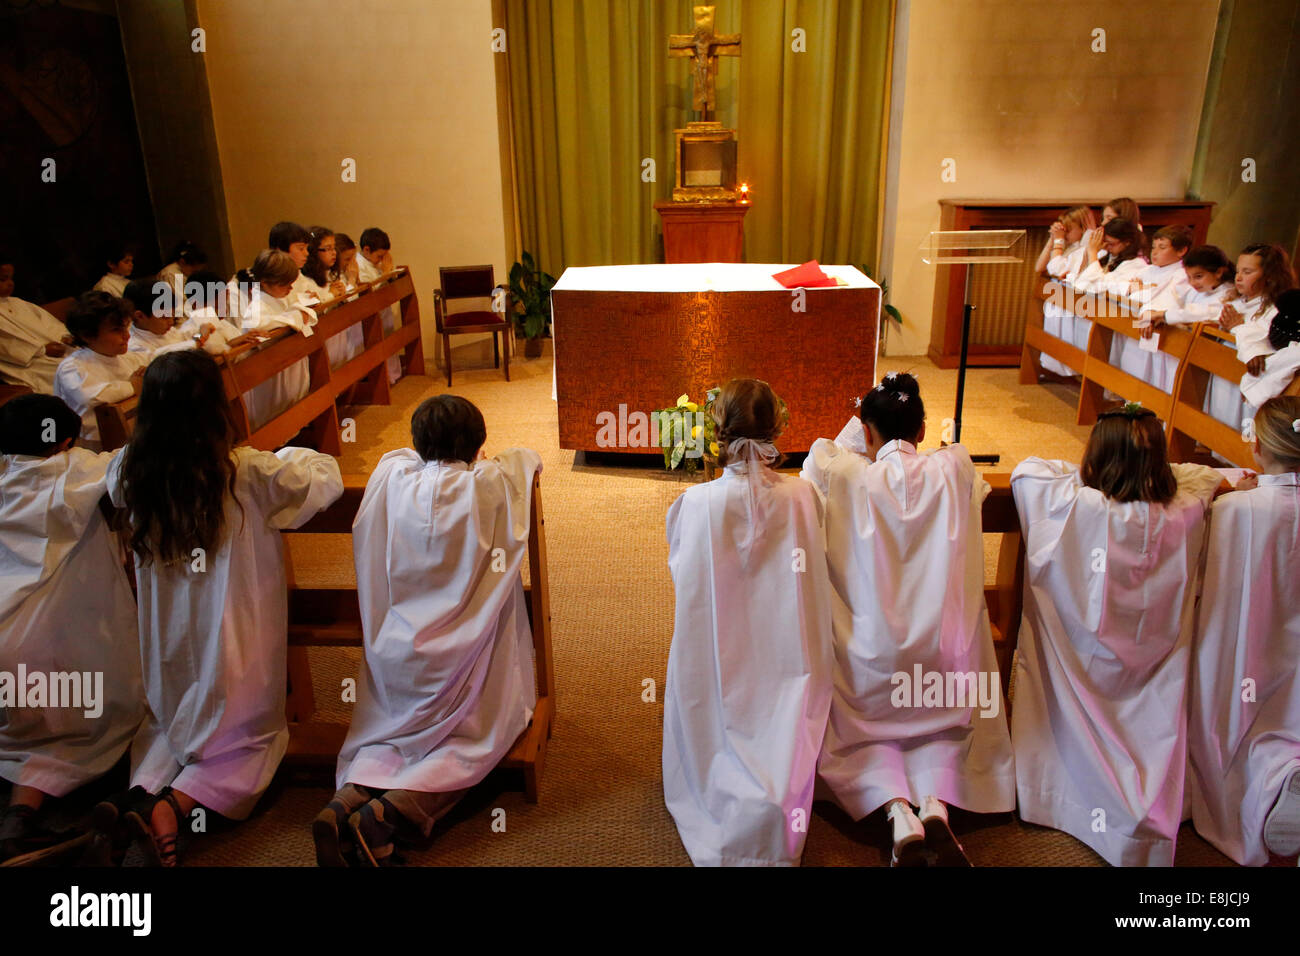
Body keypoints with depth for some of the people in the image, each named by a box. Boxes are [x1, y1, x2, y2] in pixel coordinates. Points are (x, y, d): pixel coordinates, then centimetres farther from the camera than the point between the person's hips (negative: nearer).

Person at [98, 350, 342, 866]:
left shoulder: (128, 472, -9)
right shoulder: (247, 473, -21)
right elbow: (327, 477, -8)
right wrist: (290, 456, 10)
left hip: (168, 644, 5)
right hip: (233, 644, -4)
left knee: (169, 721, 28)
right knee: (250, 737, 15)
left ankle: (140, 789, -1)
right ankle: (172, 804, -10)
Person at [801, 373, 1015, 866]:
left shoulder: (847, 475, -12)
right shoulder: (953, 469, -6)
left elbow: (816, 458, 10)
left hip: (871, 651, -2)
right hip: (940, 647, 2)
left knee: (864, 735, 23)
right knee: (942, 726, 28)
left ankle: (898, 811, -5)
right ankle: (936, 804, -1)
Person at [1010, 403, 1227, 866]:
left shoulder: (1073, 507, -28)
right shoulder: (1182, 517, -18)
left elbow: (1025, 469, -11)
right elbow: (1208, 476, 5)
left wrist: (1079, 474, 0)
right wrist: (1149, 470, 10)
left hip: (1080, 673, -2)